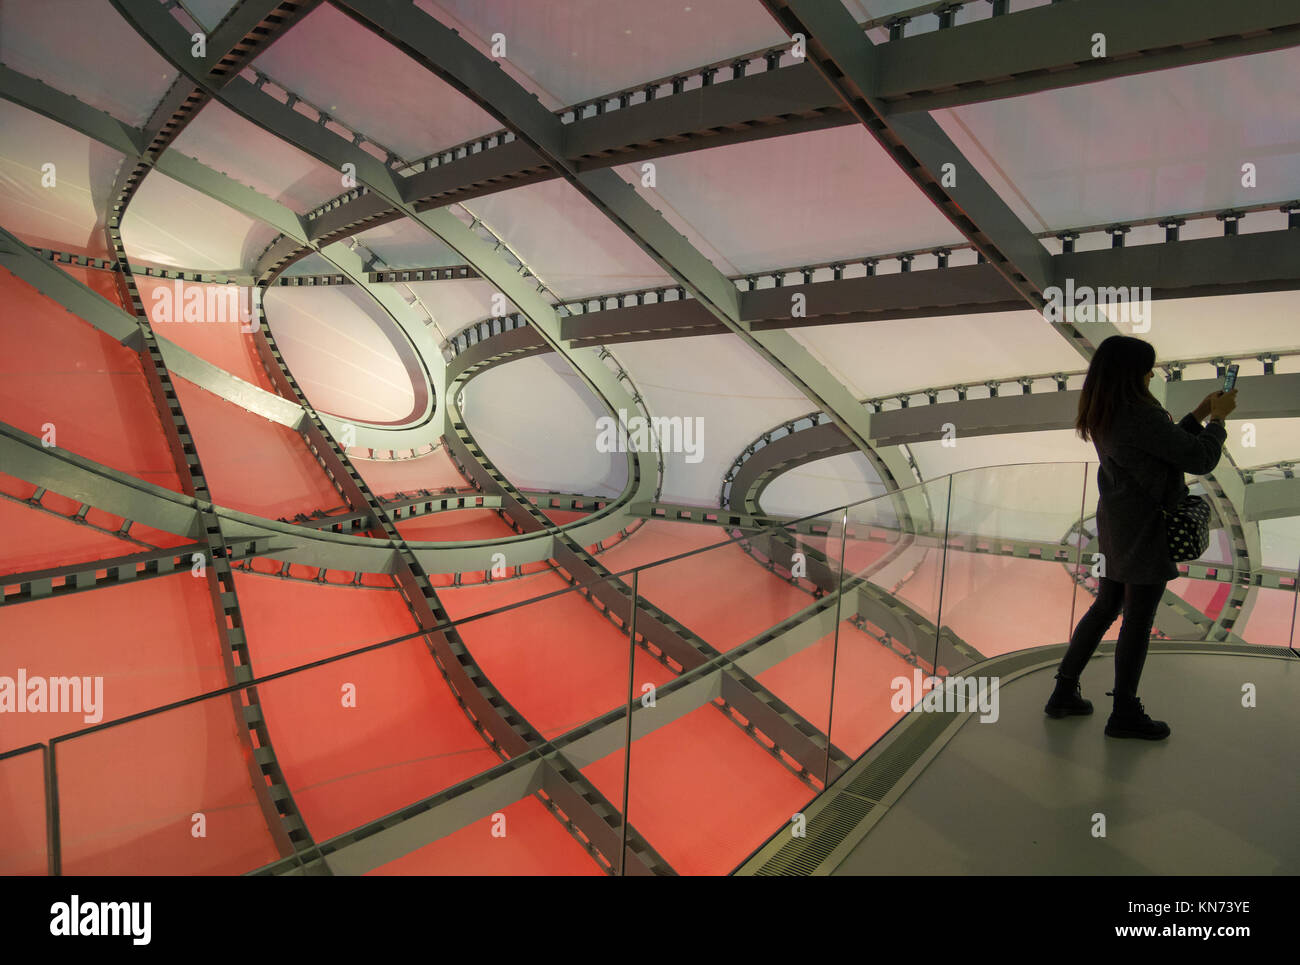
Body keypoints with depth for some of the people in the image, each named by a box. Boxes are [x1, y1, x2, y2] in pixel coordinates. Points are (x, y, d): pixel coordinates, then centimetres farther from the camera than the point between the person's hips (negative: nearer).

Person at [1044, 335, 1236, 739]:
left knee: (1105, 607, 17)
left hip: (1116, 523, 9)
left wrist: (1198, 414, 15)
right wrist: (1217, 418, 0)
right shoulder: (1140, 416, -22)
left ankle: (1064, 692, 23)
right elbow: (1200, 459, -15)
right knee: (1139, 618, 3)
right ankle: (1124, 713, 17)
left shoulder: (1104, 415, 6)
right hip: (1145, 527, -9)